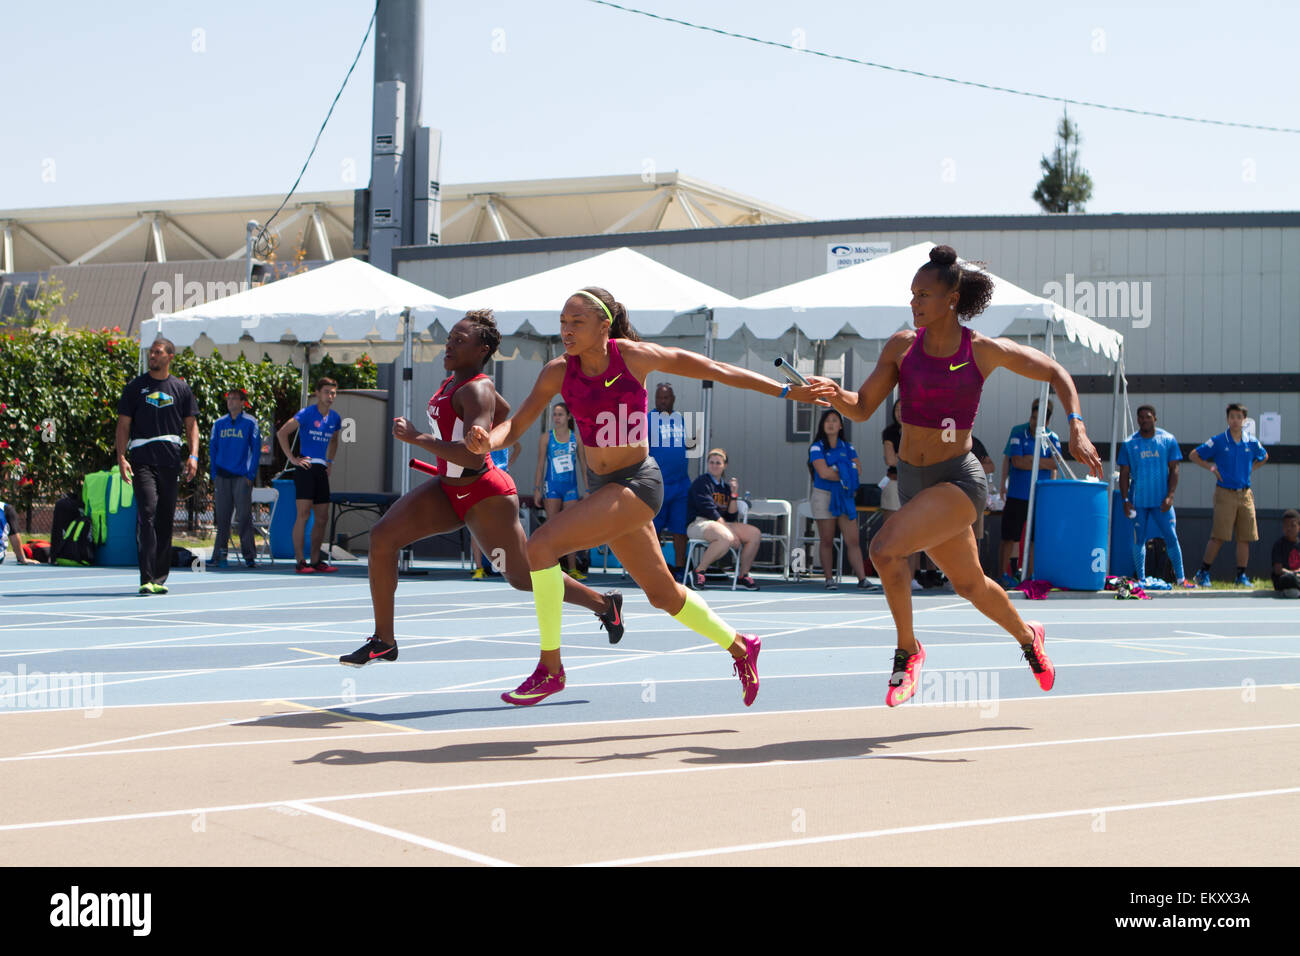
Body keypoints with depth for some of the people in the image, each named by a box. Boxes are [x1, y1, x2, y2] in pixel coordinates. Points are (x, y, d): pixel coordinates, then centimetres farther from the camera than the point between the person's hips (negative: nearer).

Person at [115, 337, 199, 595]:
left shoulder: (181, 388, 11)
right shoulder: (135, 386, 6)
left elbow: (191, 424, 12)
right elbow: (123, 424, 5)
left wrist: (193, 455, -2)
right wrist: (121, 458, -6)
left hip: (171, 462, 3)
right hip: (142, 461, -3)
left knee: (165, 520, 7)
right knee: (147, 515, -15)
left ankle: (160, 579, 17)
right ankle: (147, 579, -19)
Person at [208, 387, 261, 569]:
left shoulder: (250, 423, 3)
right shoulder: (219, 424, 11)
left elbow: (256, 450, 3)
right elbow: (212, 449, 13)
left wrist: (251, 474, -5)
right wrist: (214, 474, 4)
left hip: (242, 477, -3)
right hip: (222, 477, 3)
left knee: (244, 517, -6)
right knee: (222, 517, 3)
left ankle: (249, 556, -4)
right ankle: (219, 554, 8)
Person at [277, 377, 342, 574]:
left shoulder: (334, 418, 13)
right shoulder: (307, 413, -7)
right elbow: (282, 433, -9)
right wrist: (292, 458, -11)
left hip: (321, 470, 7)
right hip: (306, 467, -7)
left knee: (322, 517, 6)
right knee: (303, 514, -12)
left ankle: (315, 560, 14)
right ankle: (300, 561, -10)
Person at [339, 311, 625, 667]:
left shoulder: (476, 391, -23)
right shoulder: (452, 381, 6)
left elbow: (473, 457, -35)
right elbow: (503, 409, 25)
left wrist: (417, 438, -34)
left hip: (485, 497, -9)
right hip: (448, 489, 9)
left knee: (524, 578, 3)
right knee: (383, 536, -6)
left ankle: (606, 604, 27)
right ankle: (383, 641, 1)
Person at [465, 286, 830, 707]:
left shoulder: (633, 356, -15)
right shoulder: (558, 372, -4)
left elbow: (714, 370, -6)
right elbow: (516, 425, -5)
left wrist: (786, 391, -1)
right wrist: (486, 441, -30)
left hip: (637, 484, -6)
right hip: (602, 485, 6)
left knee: (542, 545, -21)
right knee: (663, 594, 18)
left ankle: (550, 668, -9)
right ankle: (740, 647, 41)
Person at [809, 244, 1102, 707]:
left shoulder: (984, 351, -9)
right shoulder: (902, 345, -1)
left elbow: (1056, 373, 3)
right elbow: (862, 408, 0)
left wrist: (1076, 429, -10)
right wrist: (834, 395, -22)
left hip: (959, 479, -5)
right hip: (912, 479, 5)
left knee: (884, 548, -27)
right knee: (969, 585, 20)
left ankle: (908, 650, -7)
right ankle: (1027, 636, 50)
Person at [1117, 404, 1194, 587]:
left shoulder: (1168, 440, 3)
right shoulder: (1129, 444, 3)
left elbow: (1173, 469, 2)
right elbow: (1124, 474, 4)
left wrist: (1170, 496, -8)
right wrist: (1125, 500, -4)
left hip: (1161, 501, 0)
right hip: (1138, 501, 0)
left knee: (1171, 538, -2)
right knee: (1139, 539, 3)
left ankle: (1180, 578, 5)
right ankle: (1141, 580, 11)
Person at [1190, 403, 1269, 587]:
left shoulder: (1252, 442, 8)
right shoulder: (1217, 441, -2)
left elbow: (1264, 457, 29)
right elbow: (1193, 455, 6)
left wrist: (1251, 469, 13)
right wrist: (1211, 467, -3)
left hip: (1245, 494, 4)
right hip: (1225, 494, -4)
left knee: (1245, 537, 3)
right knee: (1218, 537, -8)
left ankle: (1241, 575, 11)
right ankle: (1203, 572, 3)